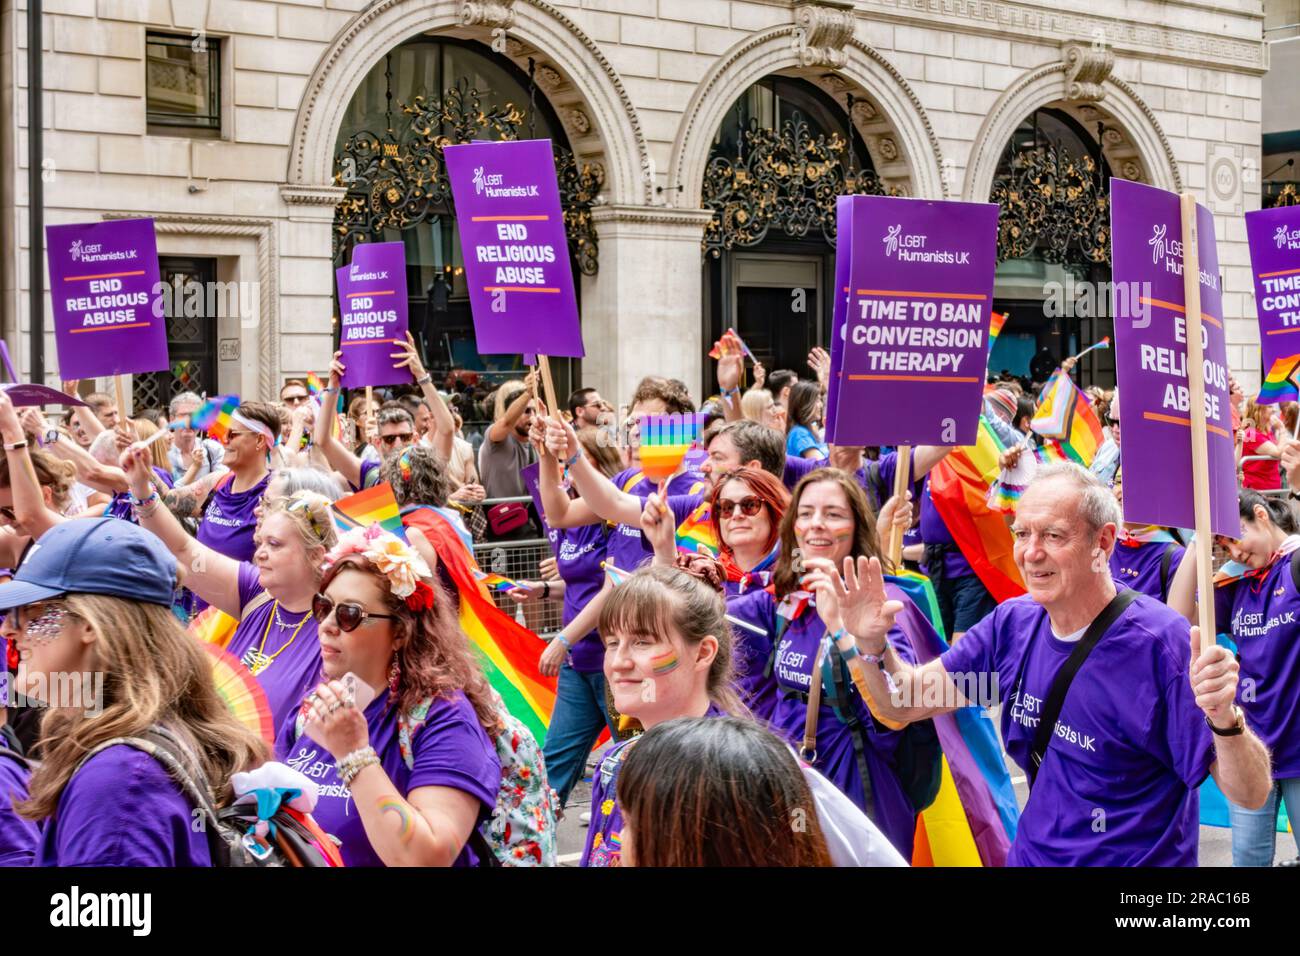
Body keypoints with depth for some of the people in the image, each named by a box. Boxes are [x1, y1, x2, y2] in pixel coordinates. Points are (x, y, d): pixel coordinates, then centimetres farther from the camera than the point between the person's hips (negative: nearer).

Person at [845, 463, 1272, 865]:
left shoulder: (1159, 642, -22)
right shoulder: (1012, 624, -3)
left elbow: (1250, 795, -23)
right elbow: (908, 701, 2)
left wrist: (1224, 718, -42)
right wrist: (873, 646, -17)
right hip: (1030, 857, 5)